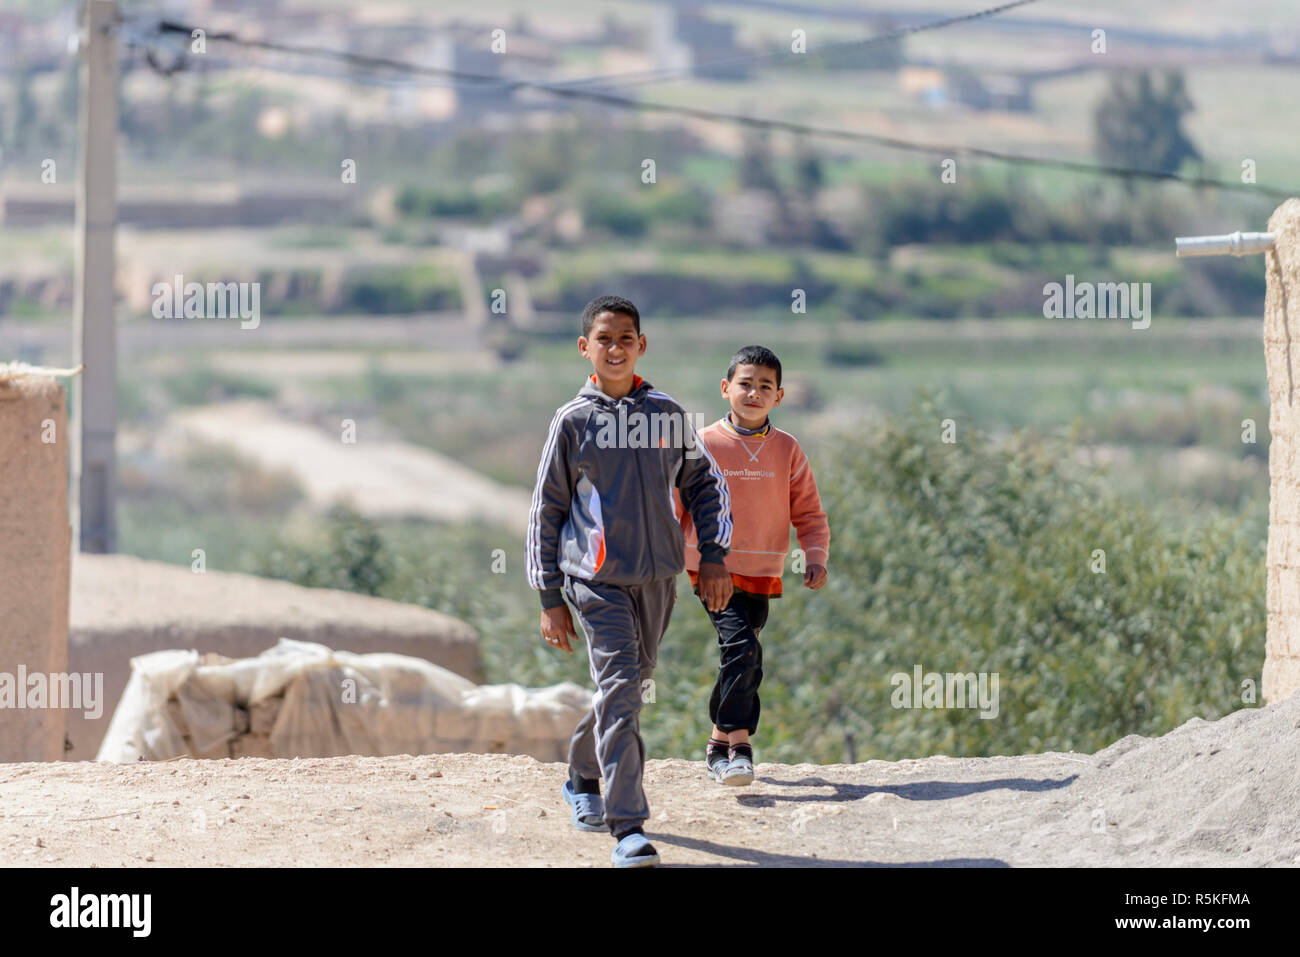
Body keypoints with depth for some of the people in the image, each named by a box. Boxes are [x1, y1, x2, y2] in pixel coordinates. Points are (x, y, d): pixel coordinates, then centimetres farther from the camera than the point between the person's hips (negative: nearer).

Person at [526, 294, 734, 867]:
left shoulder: (667, 414, 6)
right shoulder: (573, 421, -1)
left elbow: (704, 482, 17)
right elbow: (546, 509, 3)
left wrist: (714, 556, 5)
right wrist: (550, 598, -1)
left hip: (659, 578, 4)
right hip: (597, 579, -4)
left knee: (631, 683, 15)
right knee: (619, 690, -15)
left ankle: (583, 774, 42)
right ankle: (628, 830, -19)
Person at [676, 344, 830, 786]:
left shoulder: (787, 451, 5)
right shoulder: (703, 445, -3)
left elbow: (809, 514, 11)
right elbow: (673, 508, 5)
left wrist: (815, 558, -5)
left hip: (762, 575, 4)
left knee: (742, 661, 8)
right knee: (742, 647, -20)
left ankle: (720, 745, 24)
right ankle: (738, 744, -14)